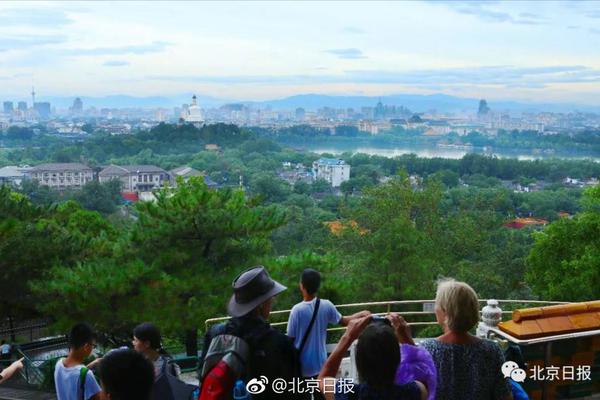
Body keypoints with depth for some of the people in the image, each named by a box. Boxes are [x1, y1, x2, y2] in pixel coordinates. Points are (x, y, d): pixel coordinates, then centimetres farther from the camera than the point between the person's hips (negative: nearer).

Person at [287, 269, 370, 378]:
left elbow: (291, 338, -11)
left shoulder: (297, 309, -19)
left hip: (301, 365, -4)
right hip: (319, 363, 4)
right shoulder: (326, 305, -7)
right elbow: (344, 322, 9)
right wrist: (361, 314, 25)